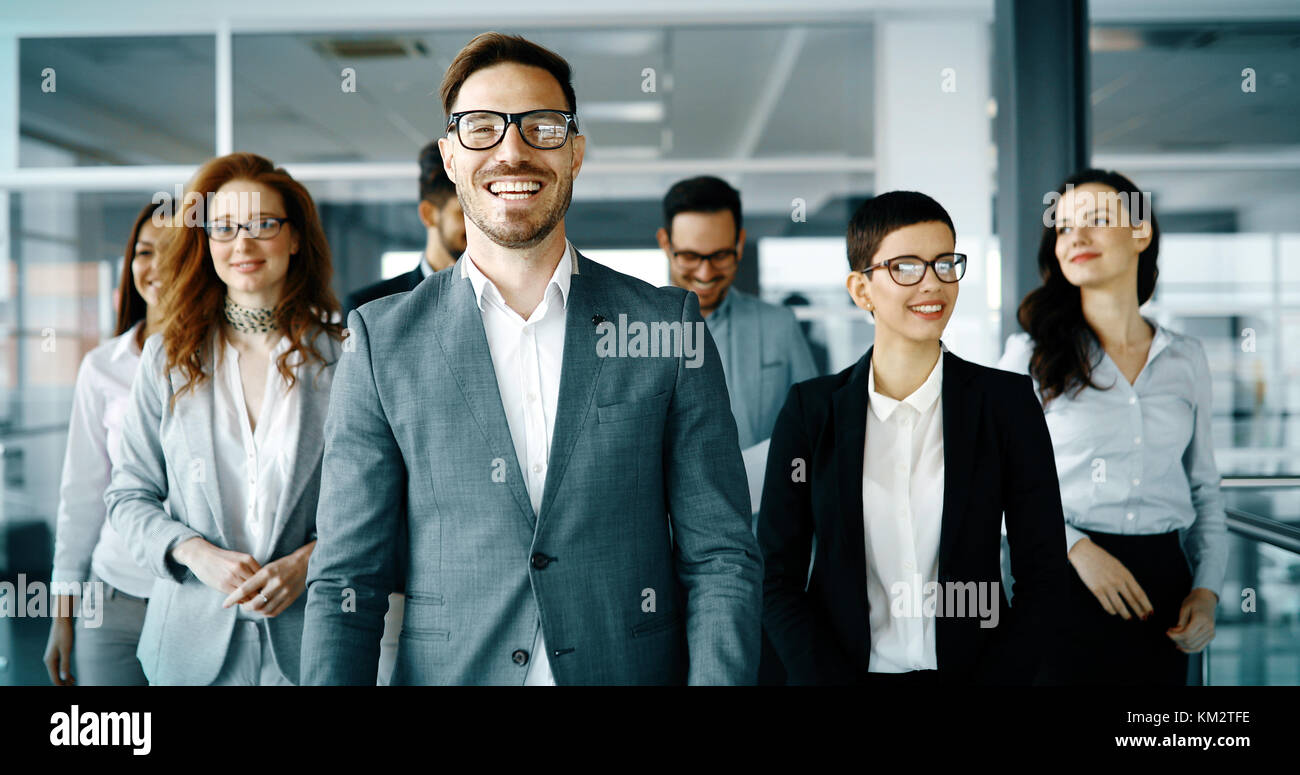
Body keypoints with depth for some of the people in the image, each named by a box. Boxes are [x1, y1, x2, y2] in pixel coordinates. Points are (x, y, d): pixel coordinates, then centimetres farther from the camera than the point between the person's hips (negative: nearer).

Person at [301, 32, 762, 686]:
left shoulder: (670, 325, -2)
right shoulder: (382, 339, -2)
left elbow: (720, 557, -3)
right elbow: (345, 578, -3)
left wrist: (717, 677, -16)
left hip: (636, 667, 1)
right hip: (448, 670, 0)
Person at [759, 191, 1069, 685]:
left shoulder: (1007, 402, 4)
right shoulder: (810, 411, 4)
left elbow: (1043, 575, 3)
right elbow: (778, 580, 4)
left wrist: (999, 675, -8)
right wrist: (829, 678, -9)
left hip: (970, 670, 0)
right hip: (844, 668, 0)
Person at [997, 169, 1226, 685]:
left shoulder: (1187, 359, 8)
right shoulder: (1031, 354, -2)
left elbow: (1204, 490, 13)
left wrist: (1206, 590, 2)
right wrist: (1077, 547, -16)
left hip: (1163, 580, 3)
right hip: (1066, 582, -3)